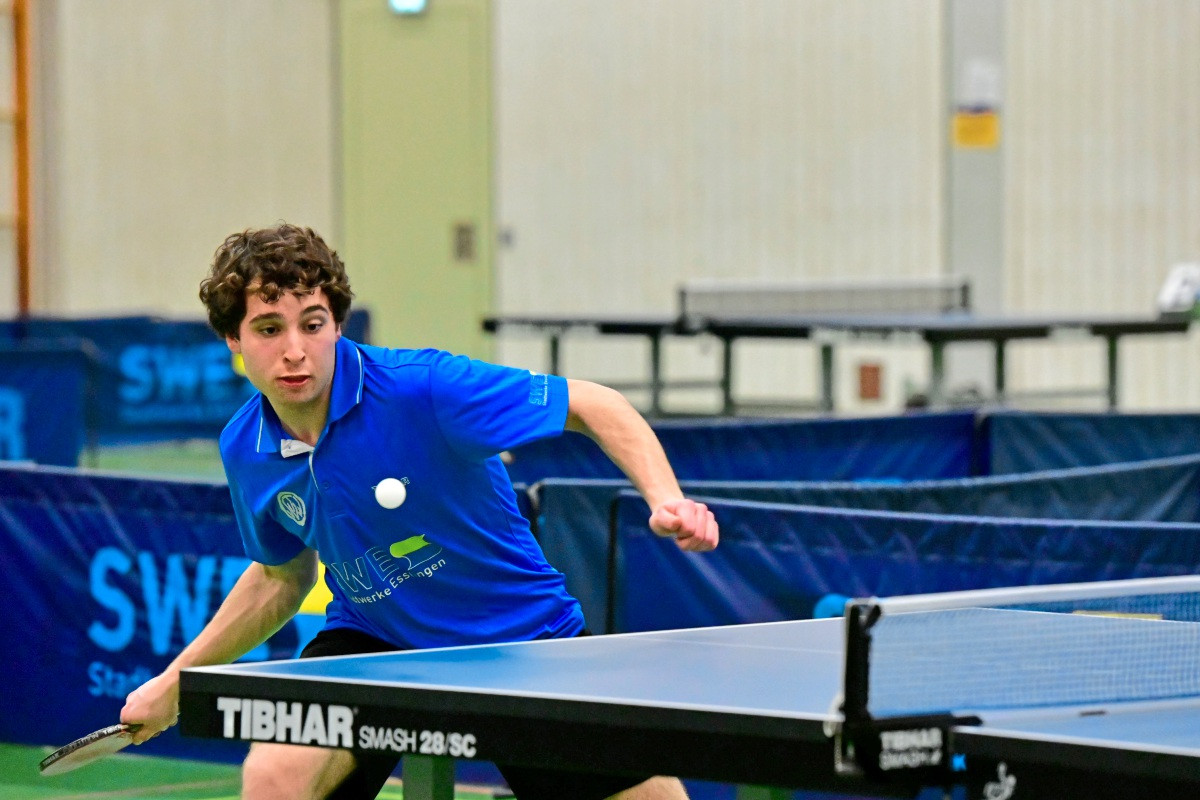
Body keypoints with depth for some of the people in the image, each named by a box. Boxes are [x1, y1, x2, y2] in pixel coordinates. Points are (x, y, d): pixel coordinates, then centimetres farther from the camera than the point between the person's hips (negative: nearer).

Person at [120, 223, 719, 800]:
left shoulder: (418, 388, -27)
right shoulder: (244, 451, -9)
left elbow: (593, 406, -21)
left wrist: (664, 501, -37)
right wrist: (175, 681, 12)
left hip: (523, 636, -2)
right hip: (374, 641, 2)